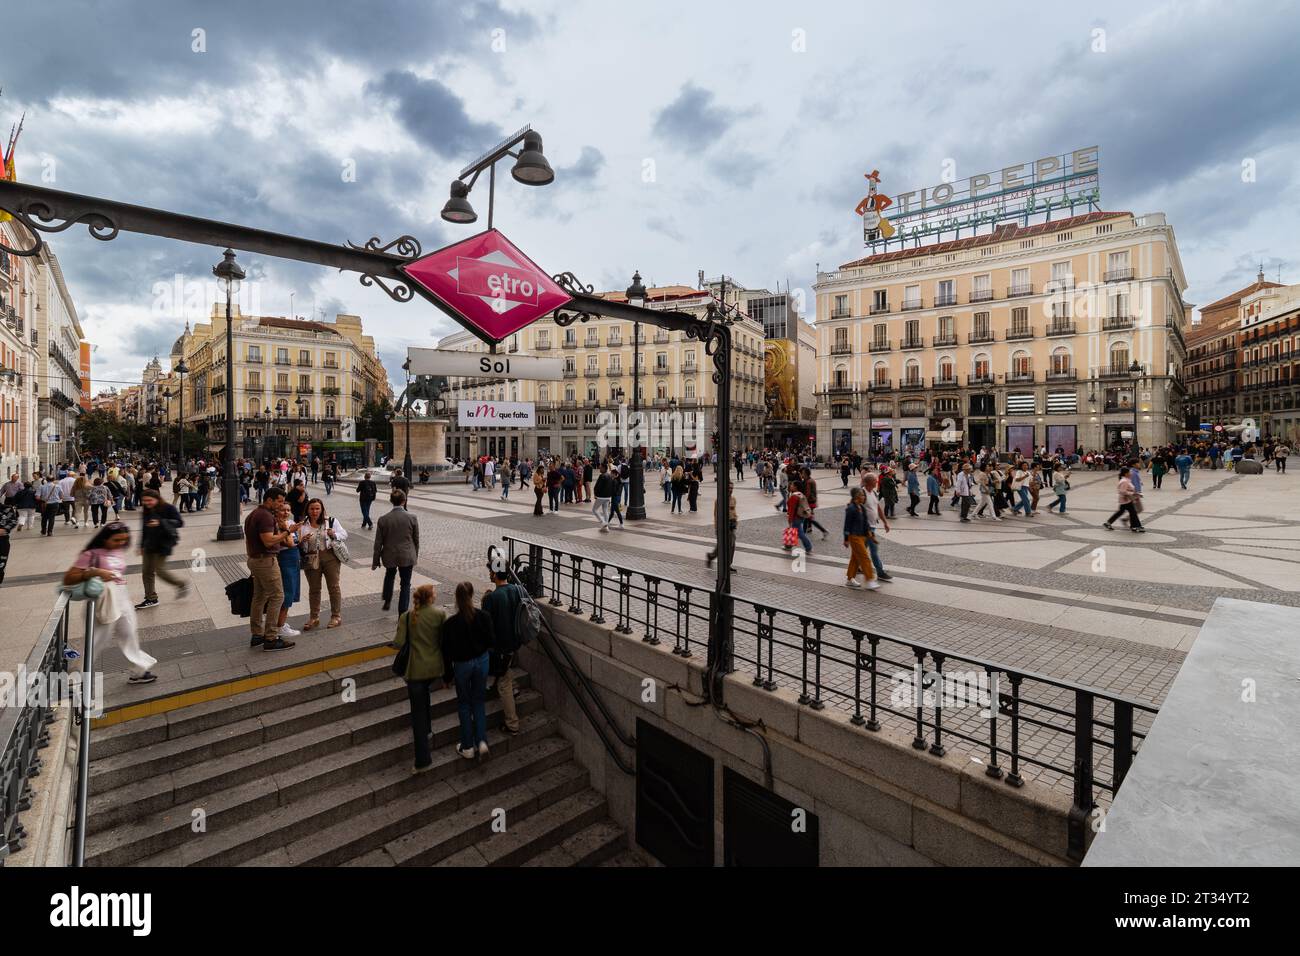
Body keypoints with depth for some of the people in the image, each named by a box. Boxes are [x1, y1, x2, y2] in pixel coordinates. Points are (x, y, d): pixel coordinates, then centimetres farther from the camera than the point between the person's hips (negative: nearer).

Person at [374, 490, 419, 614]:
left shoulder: (383, 520, -9)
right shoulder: (412, 518, -11)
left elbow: (378, 543, -3)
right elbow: (416, 540, 0)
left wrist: (375, 561, 8)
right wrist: (415, 556, 14)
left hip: (389, 556, 2)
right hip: (407, 557, -1)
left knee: (390, 574, 32)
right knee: (405, 584, 9)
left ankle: (387, 601, 36)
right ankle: (402, 614, 10)